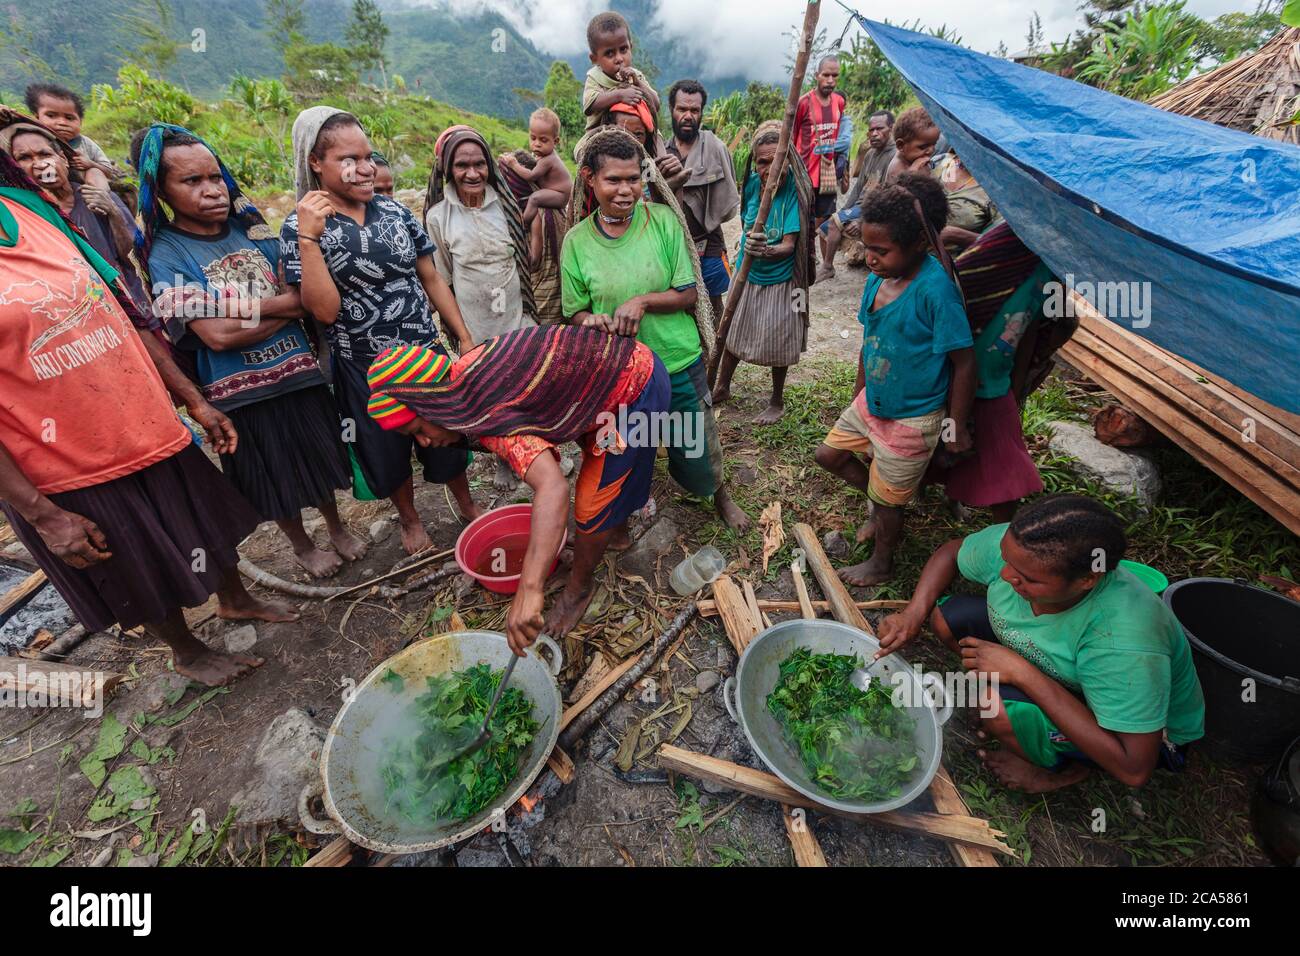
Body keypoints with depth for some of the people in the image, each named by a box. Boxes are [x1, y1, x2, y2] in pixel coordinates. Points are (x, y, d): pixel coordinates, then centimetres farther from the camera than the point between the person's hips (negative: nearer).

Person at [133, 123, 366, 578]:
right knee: (277, 479, 13)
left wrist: (240, 307, -15)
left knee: (321, 459, 16)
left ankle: (337, 527, 40)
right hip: (242, 391, -3)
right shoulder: (166, 253, -9)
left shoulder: (251, 228, 3)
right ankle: (302, 547, 36)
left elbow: (306, 298, -1)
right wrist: (282, 307, -13)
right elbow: (218, 335, -20)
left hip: (299, 371, 3)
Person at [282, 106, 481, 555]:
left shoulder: (395, 210, 2)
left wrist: (465, 338, 4)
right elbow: (324, 310, -17)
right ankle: (409, 519, 40)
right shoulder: (300, 227, -7)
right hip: (365, 370, -2)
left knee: (448, 435, 14)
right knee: (388, 452, 15)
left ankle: (467, 505, 39)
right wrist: (307, 237, -23)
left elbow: (432, 279, 6)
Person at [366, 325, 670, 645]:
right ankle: (616, 531, 56)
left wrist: (528, 590, -50)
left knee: (591, 510, 0)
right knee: (599, 466, 30)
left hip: (635, 391, -9)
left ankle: (578, 589, 25)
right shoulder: (466, 369, -4)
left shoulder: (489, 416, -30)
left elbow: (553, 487, -45)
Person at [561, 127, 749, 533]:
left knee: (698, 453, 13)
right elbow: (576, 312, 3)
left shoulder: (663, 220, -7)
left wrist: (643, 301, -23)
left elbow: (689, 294, -6)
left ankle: (720, 495, 48)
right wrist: (590, 320, -20)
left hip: (680, 364, 0)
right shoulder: (577, 240, -4)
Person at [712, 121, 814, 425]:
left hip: (779, 279, -5)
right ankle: (722, 388, 38)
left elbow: (789, 245, -25)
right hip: (747, 274, 5)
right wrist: (748, 243, 1)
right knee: (732, 331, 16)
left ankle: (777, 402, 27)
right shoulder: (752, 182, -6)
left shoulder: (795, 189, -19)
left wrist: (767, 251, -42)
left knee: (776, 343, 5)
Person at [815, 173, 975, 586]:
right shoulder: (878, 279, -4)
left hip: (911, 419, -7)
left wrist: (957, 428, -14)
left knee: (886, 498, 10)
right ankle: (883, 510, 41)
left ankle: (881, 563, 39)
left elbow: (964, 363, -19)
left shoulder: (935, 288, -25)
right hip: (871, 402, 8)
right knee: (829, 454, 19)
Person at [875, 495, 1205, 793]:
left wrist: (1023, 672, -37)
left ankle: (1067, 768, 2)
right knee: (946, 615, -11)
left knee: (1001, 711, -32)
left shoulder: (1123, 643, -41)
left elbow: (1135, 769, -34)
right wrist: (914, 612, -21)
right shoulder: (1013, 545, -27)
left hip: (1142, 727, -5)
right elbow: (951, 552, -5)